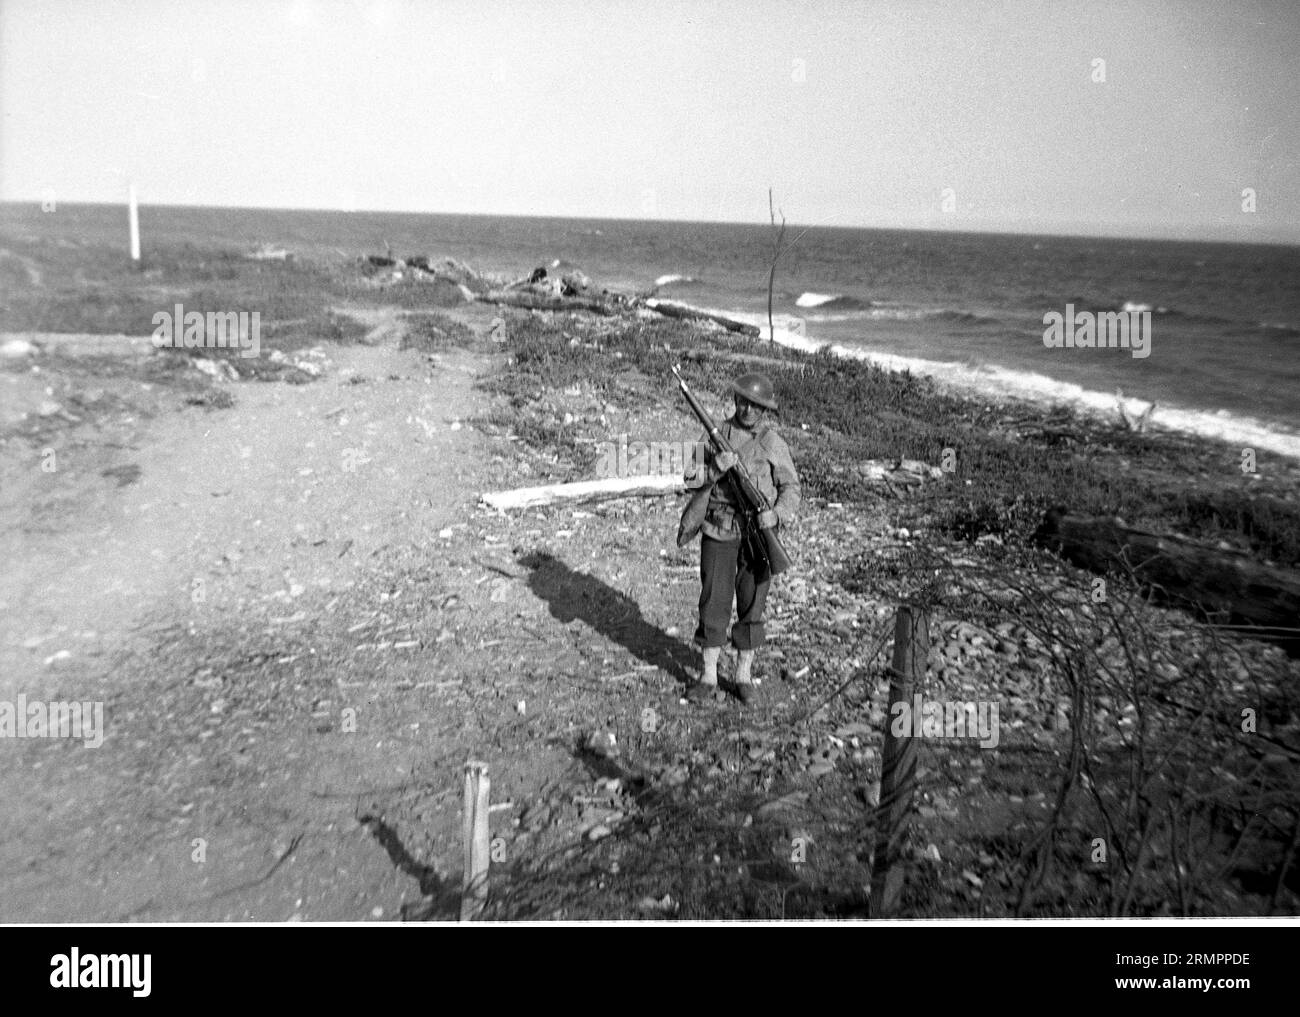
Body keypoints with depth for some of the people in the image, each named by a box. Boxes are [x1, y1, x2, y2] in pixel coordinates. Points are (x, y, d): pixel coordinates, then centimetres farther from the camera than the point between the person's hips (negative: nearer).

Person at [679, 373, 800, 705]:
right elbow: (692, 480, 1)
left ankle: (744, 675, 19)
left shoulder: (774, 443, 0)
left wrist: (776, 514, -16)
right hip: (718, 531, 0)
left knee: (751, 604, 6)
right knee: (714, 602, 2)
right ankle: (708, 677, 11)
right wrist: (717, 469, -18)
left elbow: (791, 488, 1)